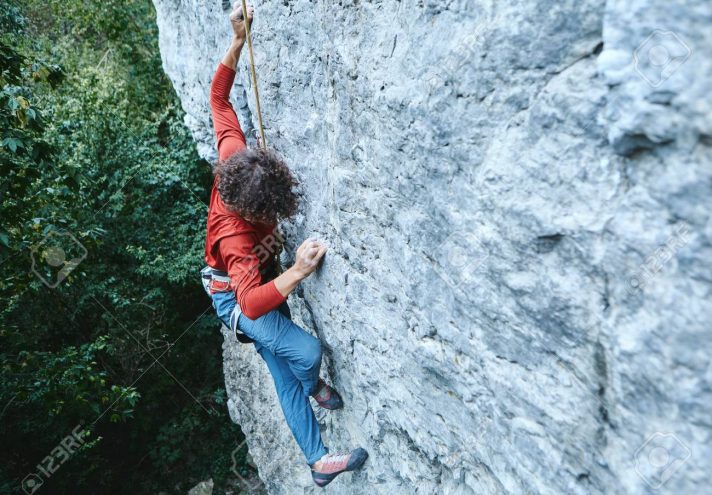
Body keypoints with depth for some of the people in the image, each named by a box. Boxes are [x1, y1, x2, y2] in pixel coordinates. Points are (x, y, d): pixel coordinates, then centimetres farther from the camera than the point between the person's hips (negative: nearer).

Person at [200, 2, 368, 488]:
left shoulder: (235, 159, -22)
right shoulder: (237, 236, -39)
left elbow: (219, 99, -11)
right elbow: (251, 304, -46)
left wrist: (238, 41, -16)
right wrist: (299, 271, -54)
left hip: (257, 282, 7)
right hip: (235, 297, -7)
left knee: (286, 377, 9)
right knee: (307, 352, -26)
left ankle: (318, 461, 20)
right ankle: (316, 388, 13)